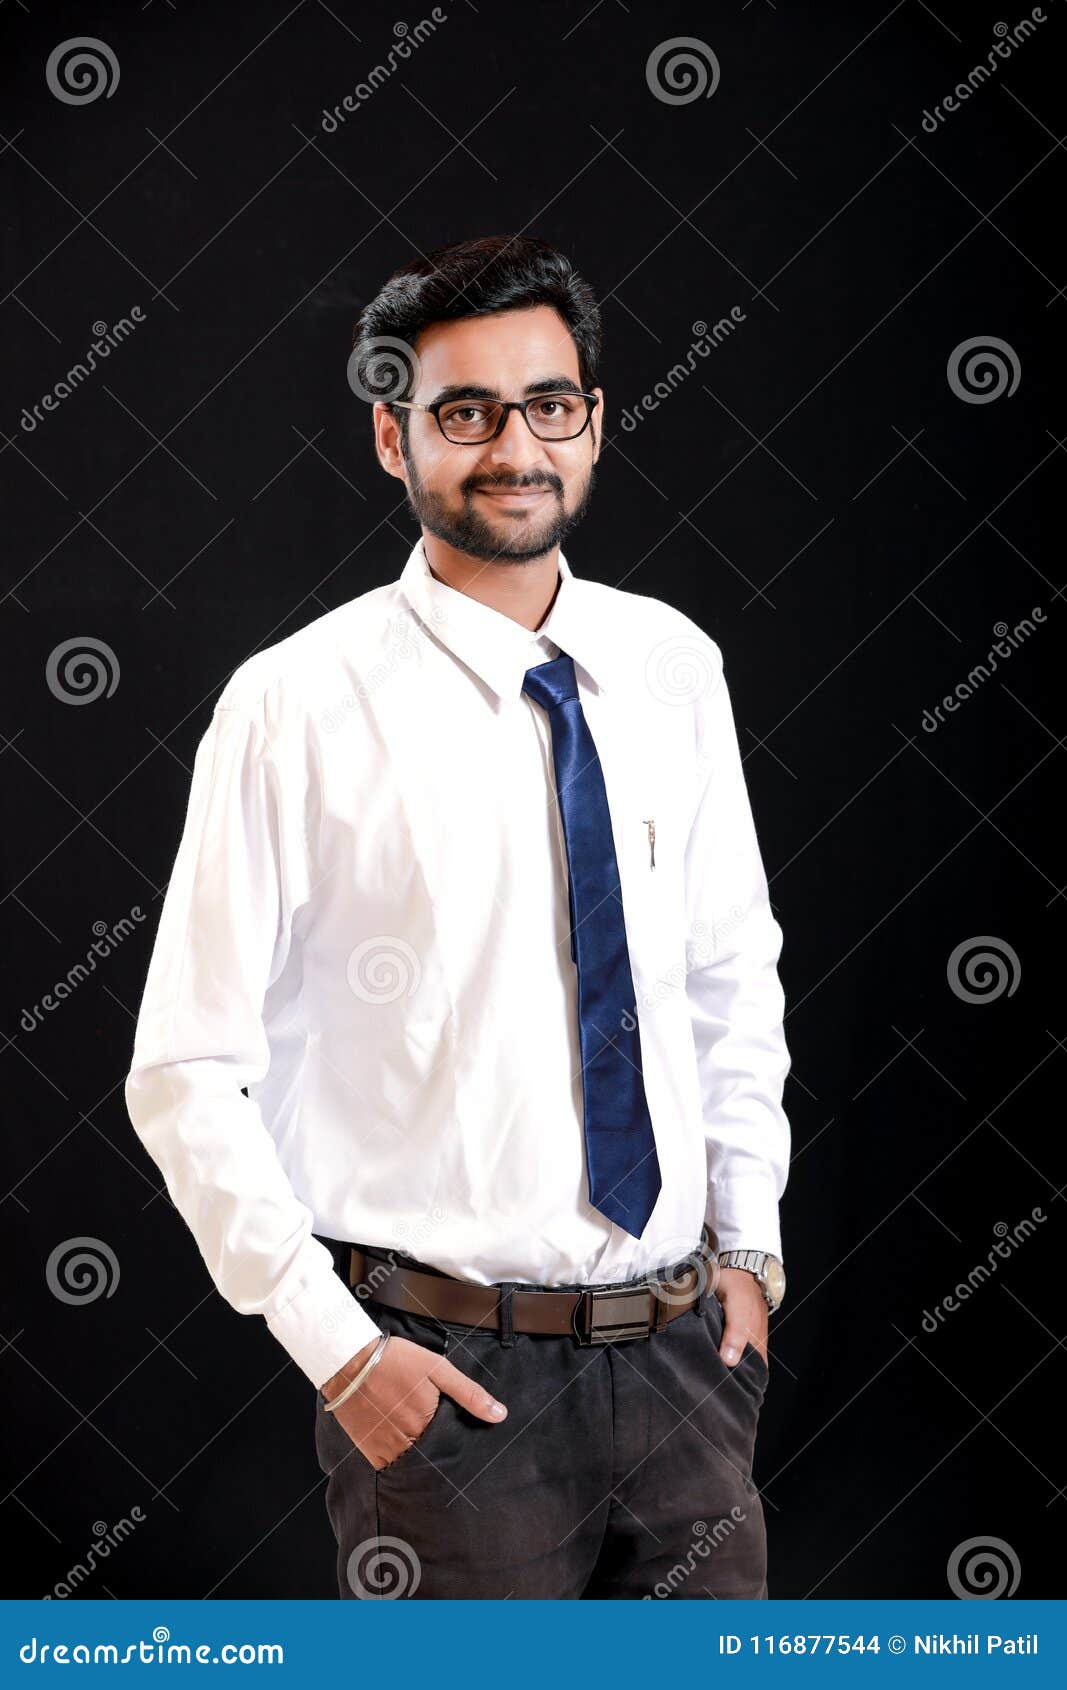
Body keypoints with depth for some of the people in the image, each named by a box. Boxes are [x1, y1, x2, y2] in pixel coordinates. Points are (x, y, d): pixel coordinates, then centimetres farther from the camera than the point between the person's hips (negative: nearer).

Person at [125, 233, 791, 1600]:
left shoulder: (672, 669, 5)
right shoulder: (297, 706, -9)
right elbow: (186, 1075, -8)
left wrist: (748, 1247, 10)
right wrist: (339, 1350, -11)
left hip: (683, 1341, 4)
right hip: (446, 1373, -4)